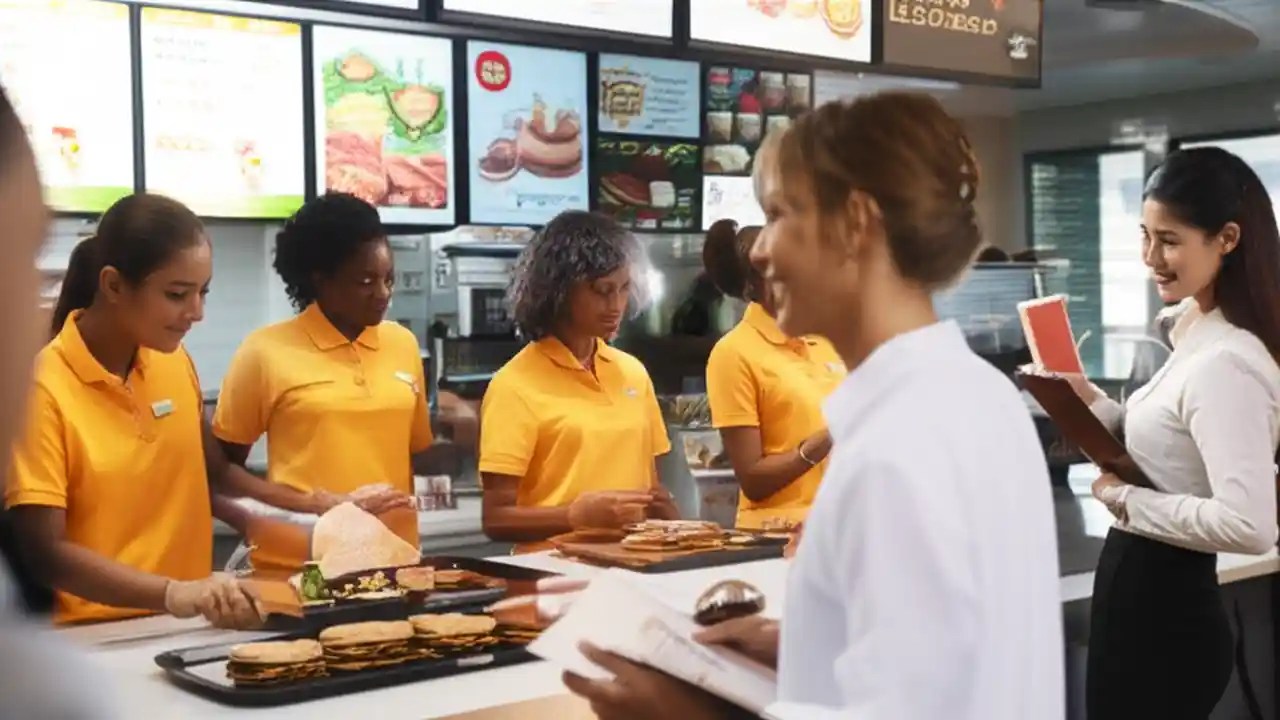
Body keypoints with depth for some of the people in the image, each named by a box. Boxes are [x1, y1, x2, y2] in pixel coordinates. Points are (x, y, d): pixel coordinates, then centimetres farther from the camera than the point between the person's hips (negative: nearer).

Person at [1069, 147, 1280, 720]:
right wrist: (1093, 405, 3)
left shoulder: (1224, 363, -23)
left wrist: (1127, 500, -20)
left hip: (1162, 605, -9)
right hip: (1147, 590, 9)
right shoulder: (1197, 335, 6)